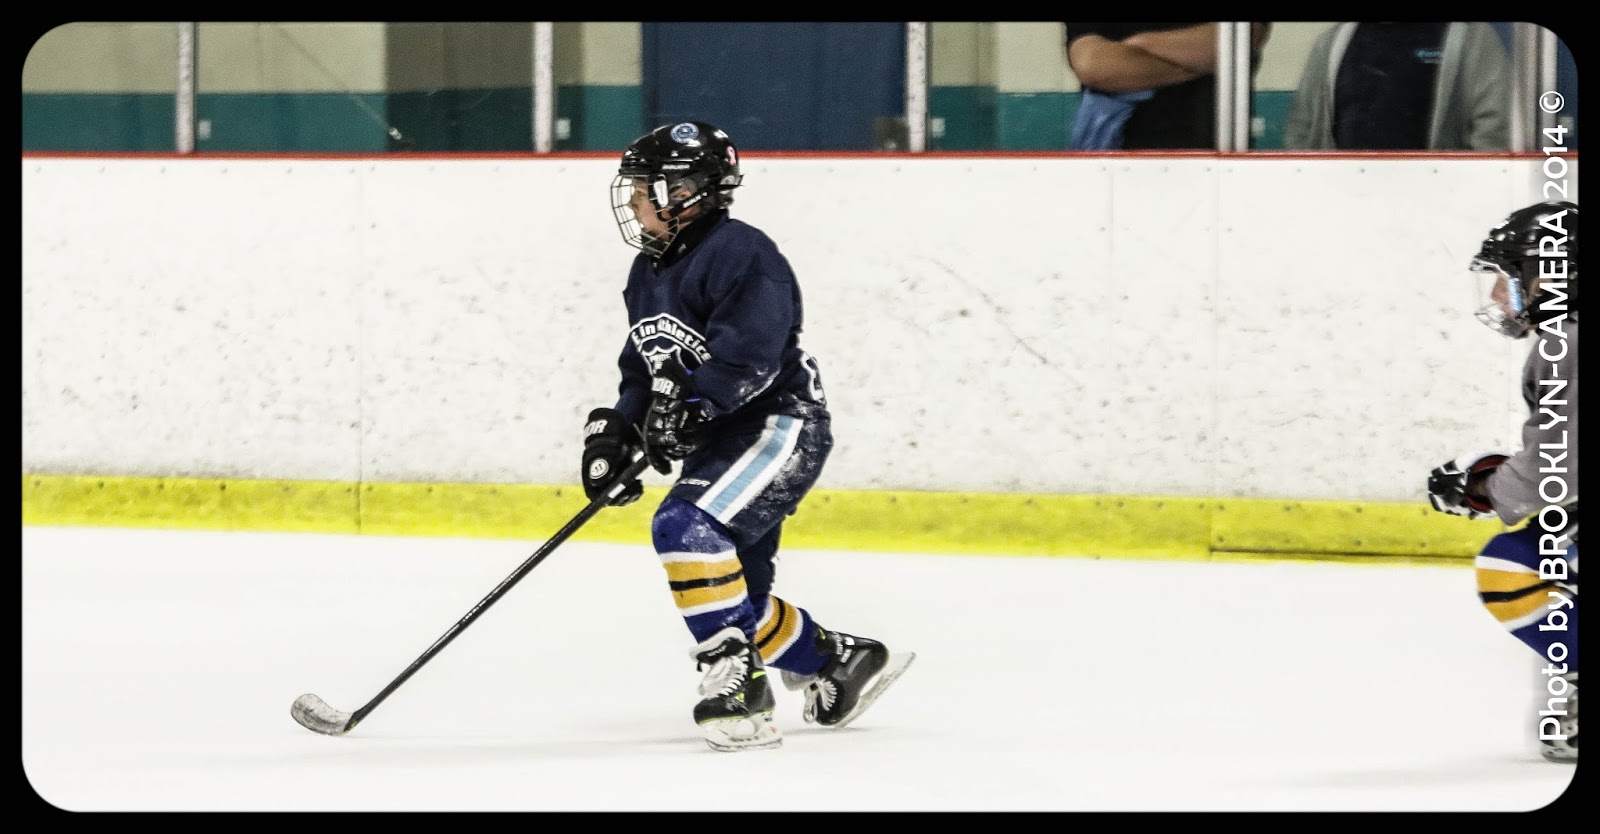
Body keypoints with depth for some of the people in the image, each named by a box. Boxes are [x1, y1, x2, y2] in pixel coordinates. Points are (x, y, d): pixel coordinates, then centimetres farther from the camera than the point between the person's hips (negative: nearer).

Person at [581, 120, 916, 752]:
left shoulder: (739, 254, -16)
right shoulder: (649, 273, 15)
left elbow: (748, 353, -27)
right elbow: (643, 370, 19)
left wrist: (688, 404, -31)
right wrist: (617, 430, 5)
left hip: (781, 423, -10)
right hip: (719, 442, 10)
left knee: (687, 526, -29)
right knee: (736, 602, 9)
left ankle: (738, 685, -28)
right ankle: (843, 662, 28)